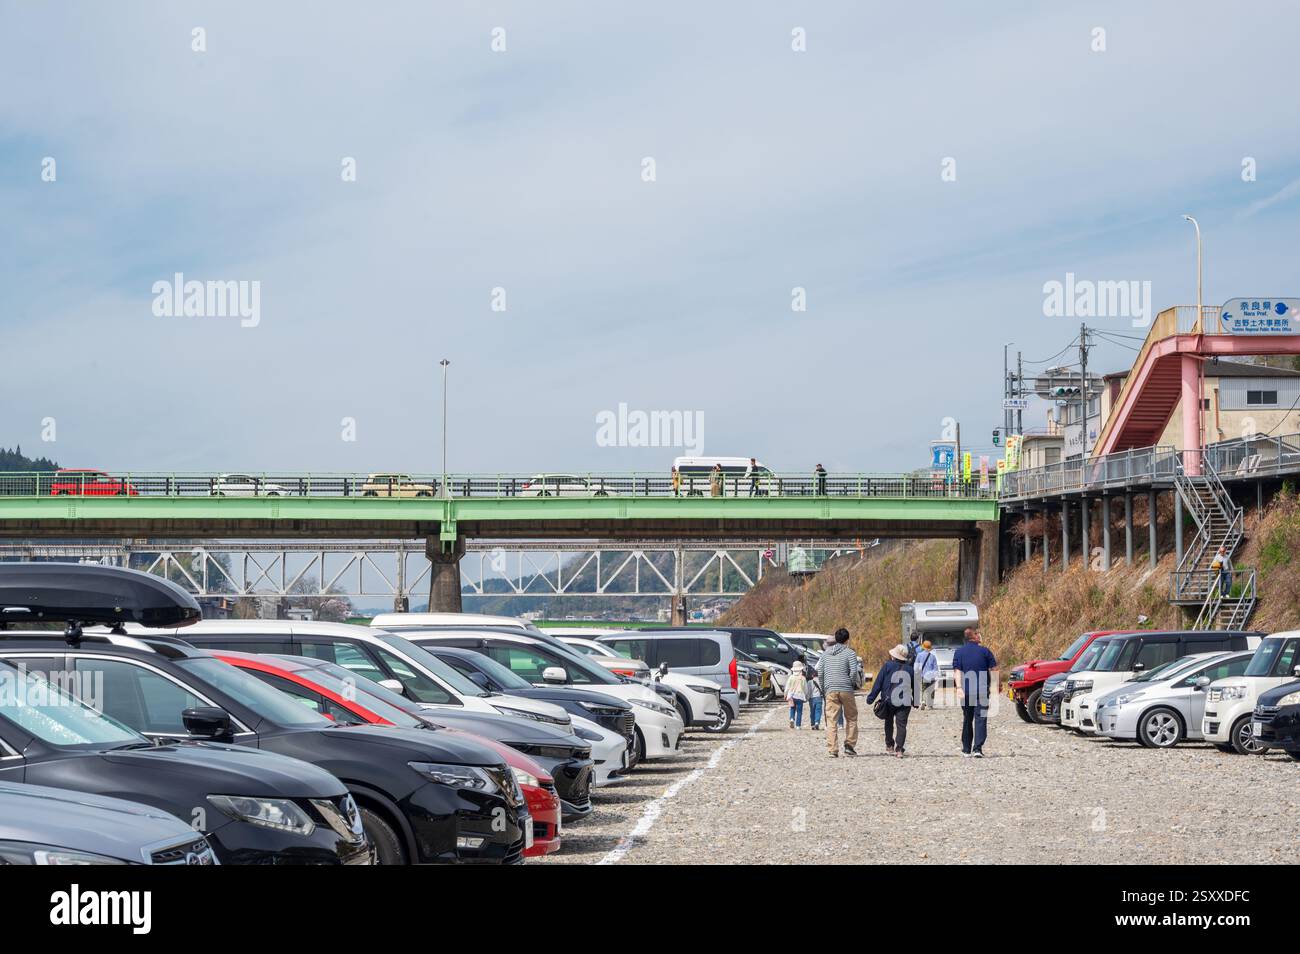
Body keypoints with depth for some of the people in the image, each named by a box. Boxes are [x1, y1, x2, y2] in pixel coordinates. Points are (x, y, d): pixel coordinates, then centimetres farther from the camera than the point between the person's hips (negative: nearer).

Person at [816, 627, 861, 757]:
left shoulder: (826, 653, 12)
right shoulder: (850, 653, -2)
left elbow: (819, 672, 10)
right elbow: (854, 671, -12)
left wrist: (823, 688, 18)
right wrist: (854, 684, 5)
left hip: (830, 690, 3)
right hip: (846, 690, -3)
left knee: (831, 720, 0)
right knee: (851, 718, 13)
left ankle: (832, 750, -6)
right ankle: (849, 745, 7)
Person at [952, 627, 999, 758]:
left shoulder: (959, 652, 3)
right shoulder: (984, 651, -1)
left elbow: (957, 671, -7)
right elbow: (994, 669, 1)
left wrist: (959, 687, -14)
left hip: (966, 691, 2)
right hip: (982, 691, -2)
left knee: (967, 719, 15)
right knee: (980, 719, -3)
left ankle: (966, 749, 18)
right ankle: (977, 748, -17)